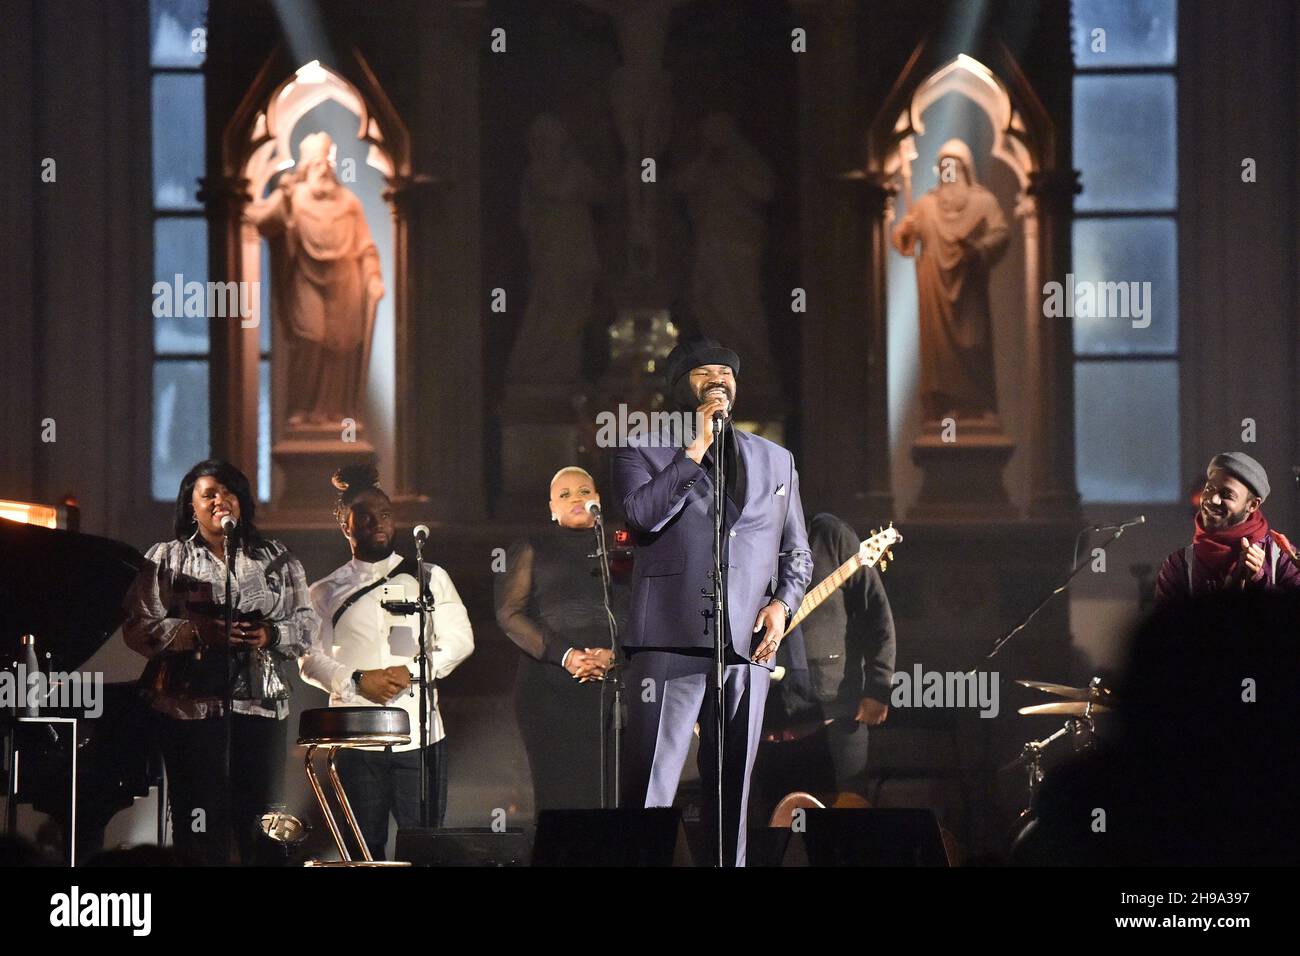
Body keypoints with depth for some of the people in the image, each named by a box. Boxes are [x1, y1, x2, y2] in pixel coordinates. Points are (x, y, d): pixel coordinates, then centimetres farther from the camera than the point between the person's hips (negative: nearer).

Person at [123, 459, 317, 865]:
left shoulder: (276, 559, 15)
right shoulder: (166, 559, 8)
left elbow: (307, 623, 13)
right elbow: (138, 629, 0)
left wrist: (271, 635, -9)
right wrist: (199, 632, -14)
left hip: (261, 705, 2)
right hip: (192, 706, -2)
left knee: (260, 818, -2)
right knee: (200, 822, -4)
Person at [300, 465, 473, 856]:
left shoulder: (428, 578, 11)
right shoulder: (327, 592, 11)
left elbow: (458, 640, 5)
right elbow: (310, 659, 4)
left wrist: (412, 671, -10)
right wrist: (357, 680, -13)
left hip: (418, 734, 0)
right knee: (365, 848, 2)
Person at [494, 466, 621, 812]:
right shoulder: (531, 551, 12)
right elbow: (510, 614, 1)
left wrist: (612, 654, -10)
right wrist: (564, 655, -12)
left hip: (614, 685, 2)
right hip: (549, 689, -2)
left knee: (610, 792, -7)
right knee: (560, 790, -11)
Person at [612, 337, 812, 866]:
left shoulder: (776, 460, 20)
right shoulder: (642, 451, 8)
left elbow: (796, 550, 23)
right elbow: (642, 513, -12)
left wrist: (782, 603, 5)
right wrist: (695, 451, -9)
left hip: (748, 644, 4)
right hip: (670, 642, -4)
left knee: (731, 792, 6)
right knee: (650, 790, -9)